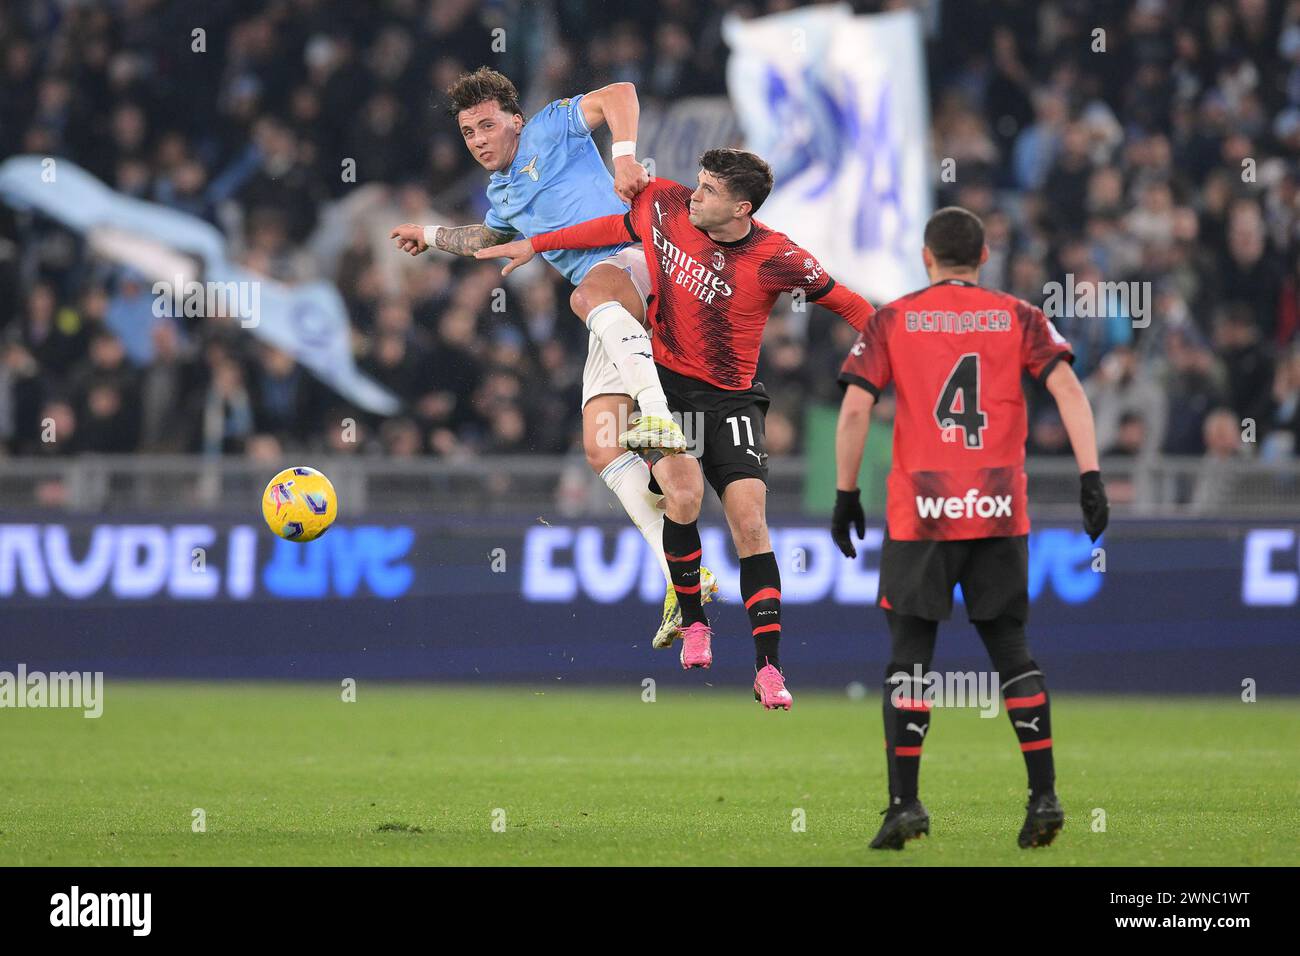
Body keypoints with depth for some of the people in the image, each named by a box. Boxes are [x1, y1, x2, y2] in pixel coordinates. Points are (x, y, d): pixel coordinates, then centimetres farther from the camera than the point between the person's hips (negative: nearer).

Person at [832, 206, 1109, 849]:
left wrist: (845, 494, 3)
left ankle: (904, 803, -3)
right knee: (1010, 649, 11)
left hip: (919, 514, -2)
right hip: (1000, 516, 2)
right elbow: (1068, 390, -5)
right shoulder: (1018, 318, 8)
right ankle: (1044, 796, 4)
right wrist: (1090, 476, -8)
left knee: (908, 656, 3)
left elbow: (854, 410, -3)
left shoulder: (893, 320, 5)